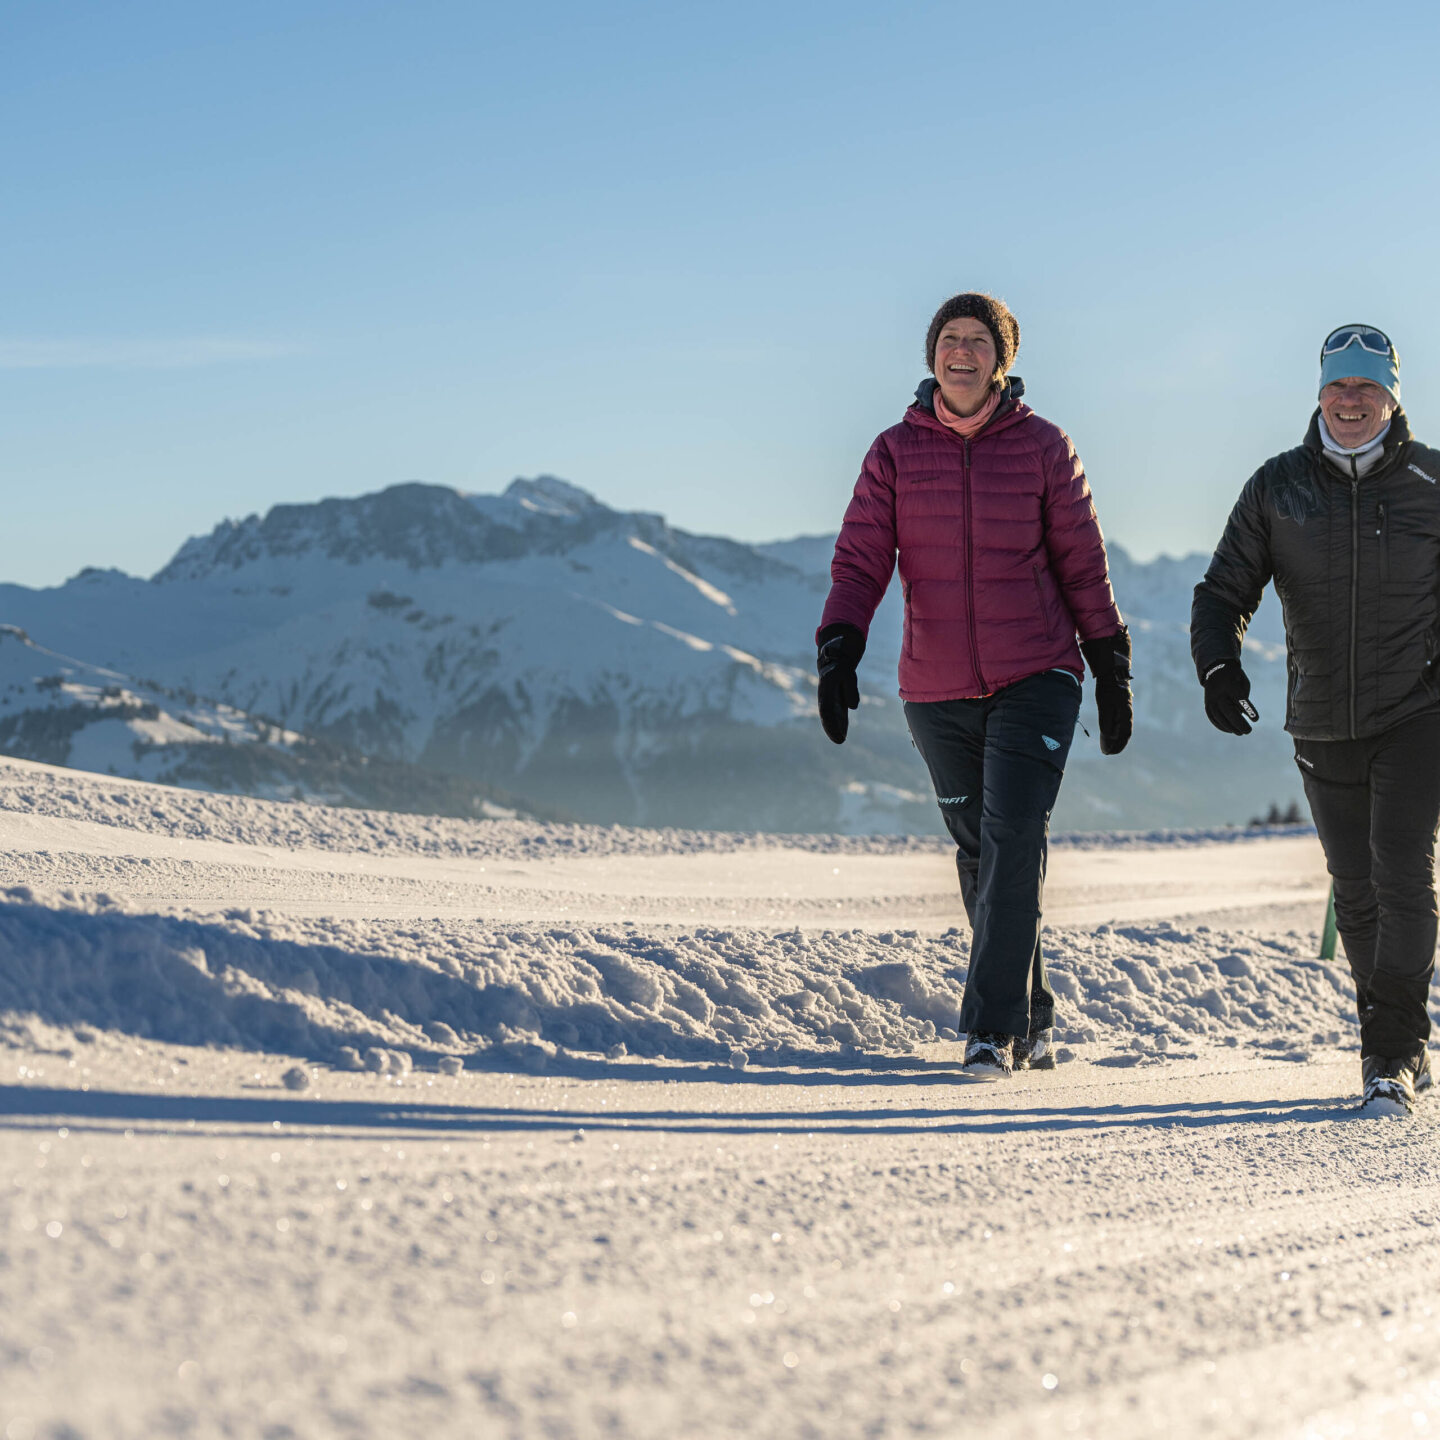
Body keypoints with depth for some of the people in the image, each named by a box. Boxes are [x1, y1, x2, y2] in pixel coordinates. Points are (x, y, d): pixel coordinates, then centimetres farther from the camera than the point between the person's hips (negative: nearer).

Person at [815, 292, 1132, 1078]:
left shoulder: (1043, 447, 0)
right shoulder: (895, 453, 3)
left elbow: (1082, 564, 5)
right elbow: (859, 561, -1)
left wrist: (1113, 671, 5)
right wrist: (838, 651, -15)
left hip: (1035, 681, -2)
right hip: (938, 691, 2)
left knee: (1013, 841, -16)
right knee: (980, 857, 9)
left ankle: (993, 1026, -14)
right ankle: (1033, 1021, 22)